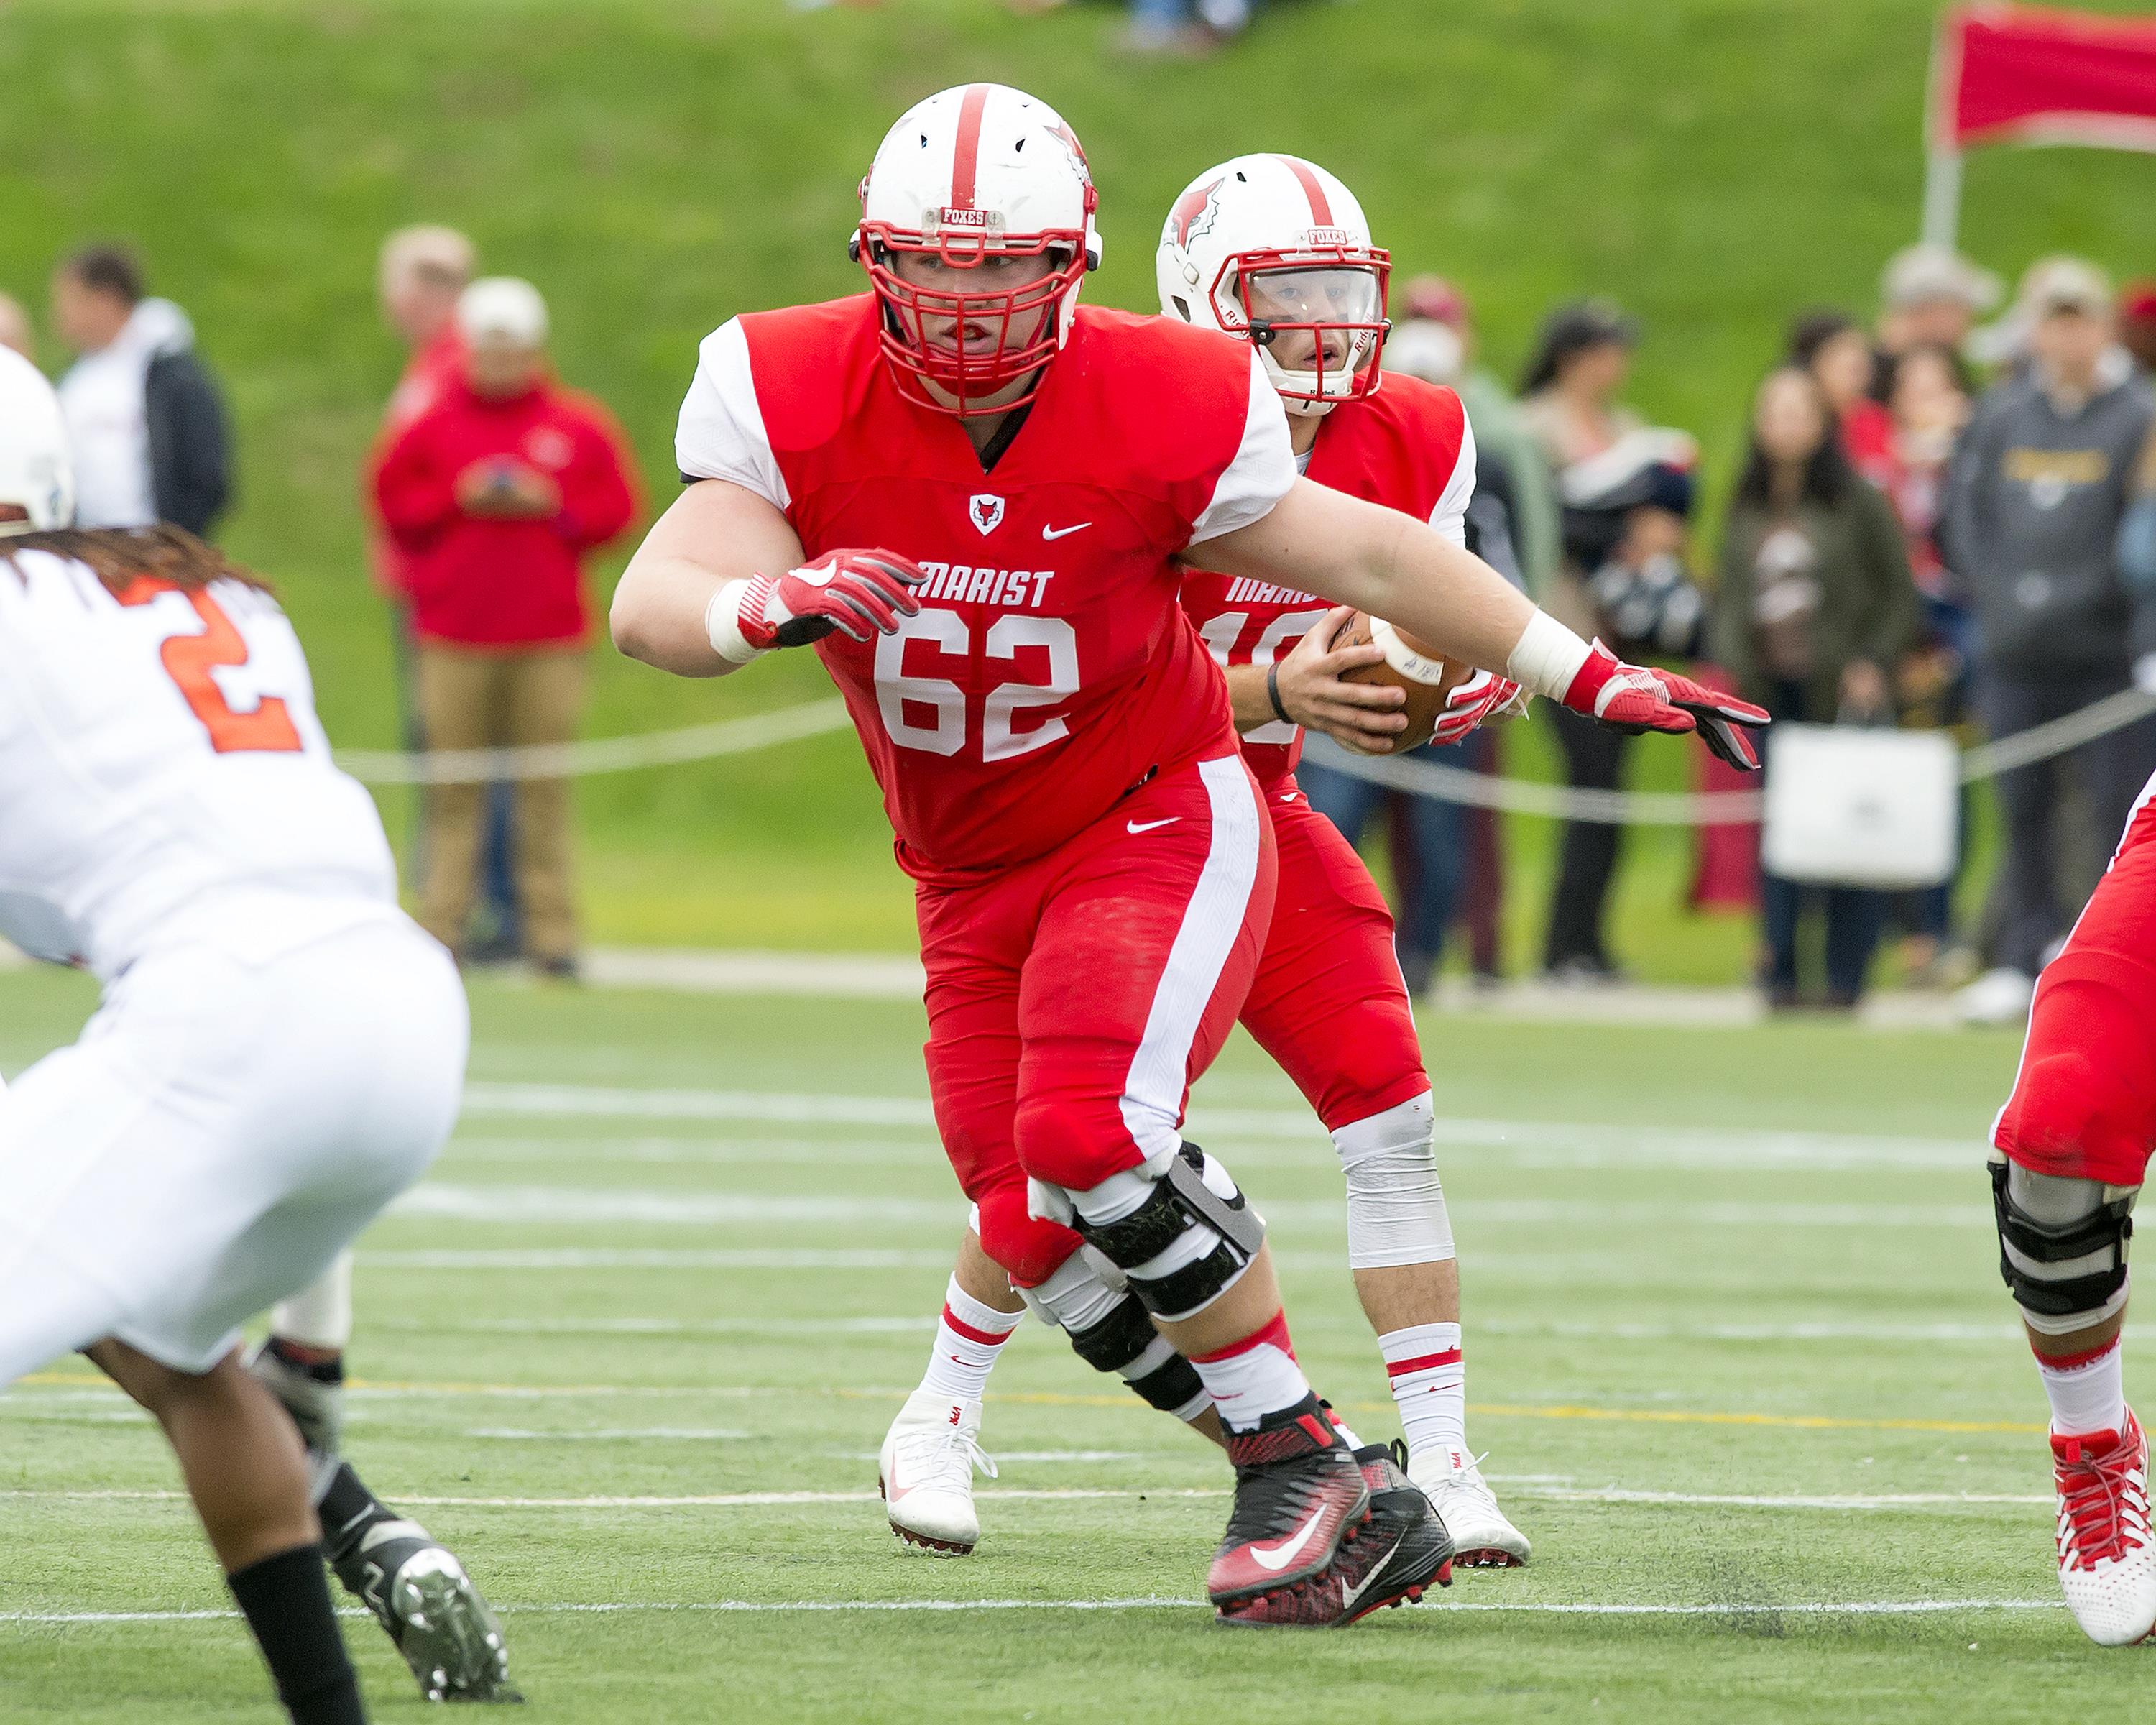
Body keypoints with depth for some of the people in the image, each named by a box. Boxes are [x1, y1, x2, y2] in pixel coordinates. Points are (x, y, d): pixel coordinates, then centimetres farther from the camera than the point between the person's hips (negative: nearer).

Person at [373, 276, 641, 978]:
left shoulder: (579, 428, 8)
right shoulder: (432, 427, 7)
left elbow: (615, 506, 9)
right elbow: (392, 499, 8)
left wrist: (550, 505, -6)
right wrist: (457, 502, -6)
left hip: (550, 638, 0)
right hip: (454, 638, 0)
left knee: (545, 788, -3)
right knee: (454, 788, -3)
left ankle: (551, 932, -1)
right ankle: (440, 926, -1)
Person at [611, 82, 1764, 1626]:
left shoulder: (1157, 414, -17)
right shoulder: (799, 401, -14)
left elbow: (1369, 559, -6)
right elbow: (657, 603, -24)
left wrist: (1595, 681, -4)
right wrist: (766, 605, -48)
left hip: (1156, 821, -4)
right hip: (975, 880, 4)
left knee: (1093, 1138, -26)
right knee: (1047, 1241, -1)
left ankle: (1298, 1459, -14)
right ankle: (1302, 1482, 16)